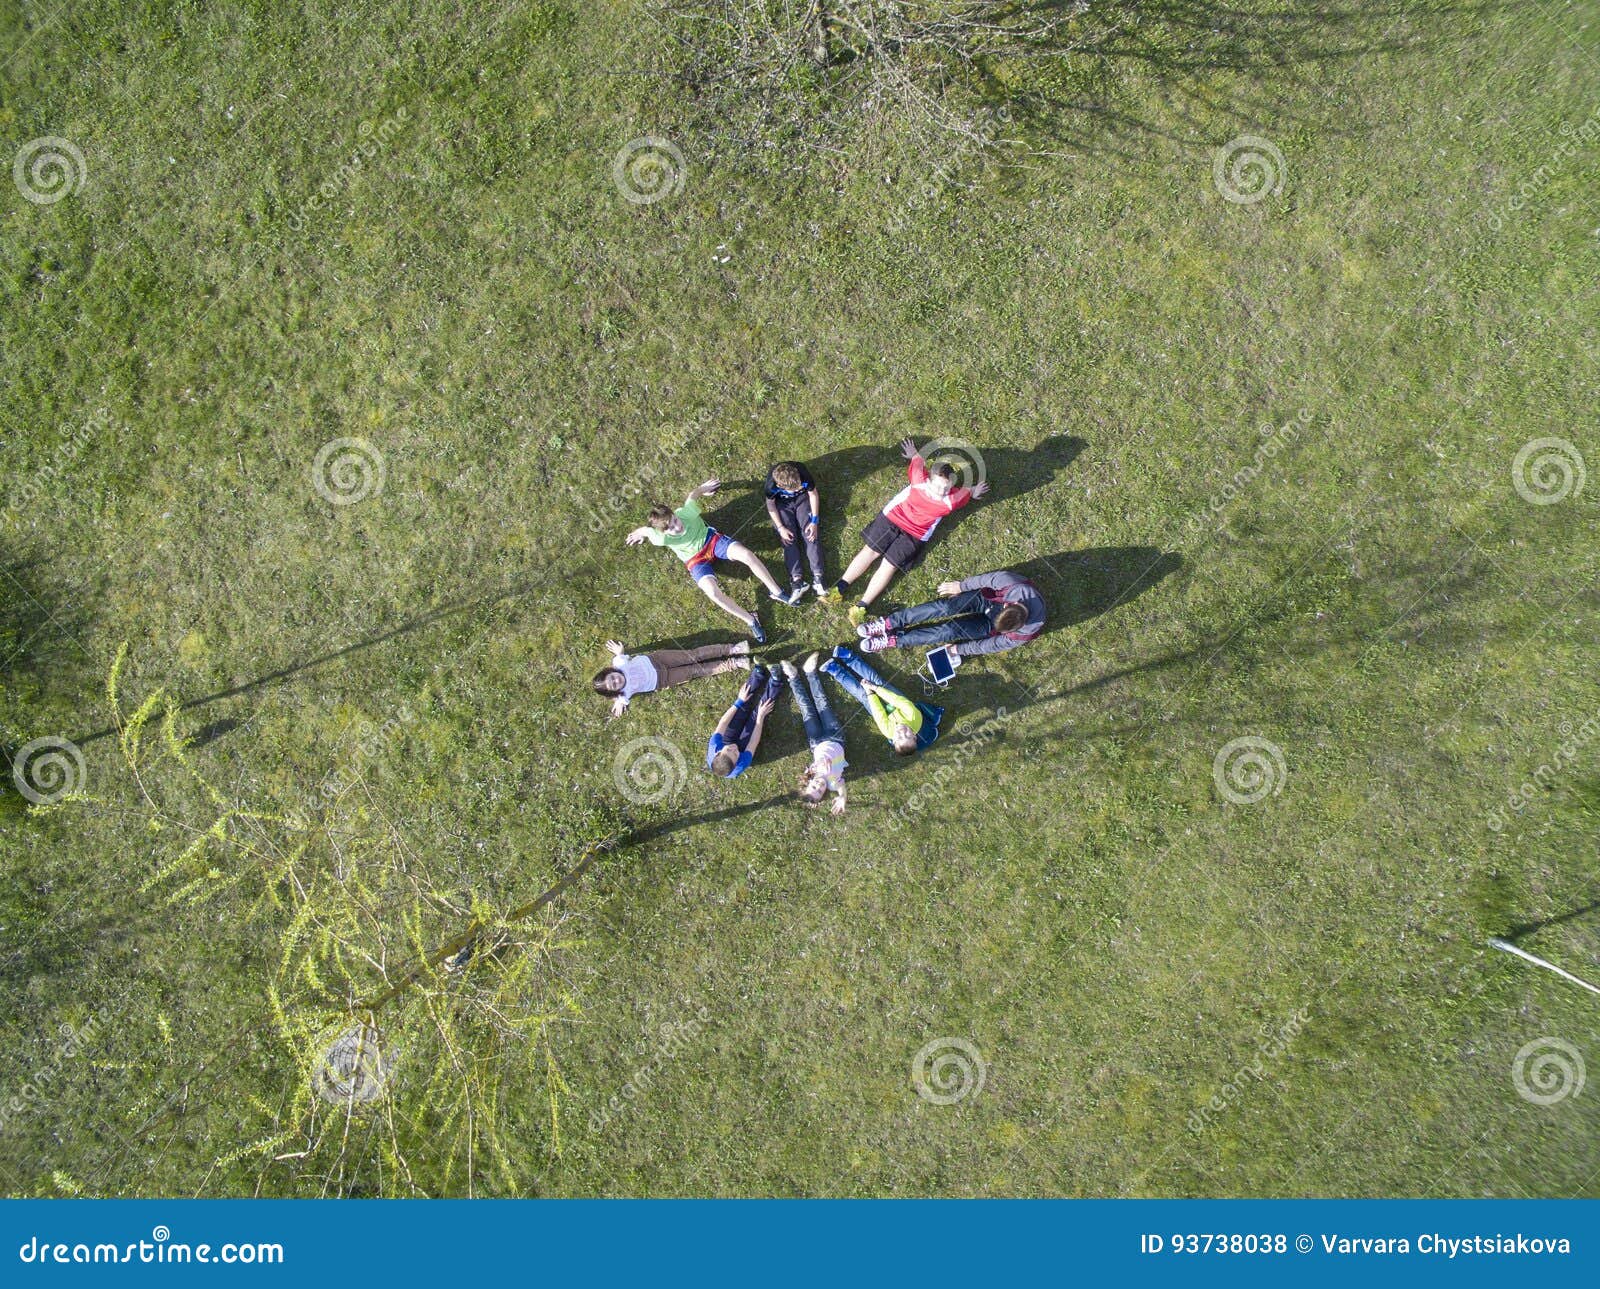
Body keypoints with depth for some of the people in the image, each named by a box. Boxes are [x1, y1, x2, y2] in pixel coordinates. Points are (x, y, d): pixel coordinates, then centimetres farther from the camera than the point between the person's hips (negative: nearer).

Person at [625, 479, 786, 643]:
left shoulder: (686, 512, -25)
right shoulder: (661, 538, -26)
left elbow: (692, 496, -2)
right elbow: (646, 530, -4)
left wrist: (703, 489, 17)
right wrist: (638, 533, 17)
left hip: (711, 540, 1)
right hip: (696, 561, -1)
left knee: (747, 554, -27)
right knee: (713, 592, -31)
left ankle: (776, 592, -12)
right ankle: (750, 620, -19)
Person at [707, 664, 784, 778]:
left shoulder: (712, 752, -42)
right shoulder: (739, 767, -45)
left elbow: (722, 725, -29)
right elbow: (753, 743, -32)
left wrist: (739, 702, -21)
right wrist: (761, 716, -23)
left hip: (726, 740, 2)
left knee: (741, 709, -1)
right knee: (756, 716, -7)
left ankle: (758, 673, 14)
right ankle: (774, 681, 8)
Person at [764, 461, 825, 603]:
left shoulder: (803, 473, -33)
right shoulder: (772, 483, -34)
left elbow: (813, 494, -14)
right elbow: (770, 504, -15)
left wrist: (814, 521, -17)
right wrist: (780, 528, -20)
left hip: (802, 499, 1)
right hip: (782, 503, -1)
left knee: (810, 534, -15)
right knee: (789, 538, -16)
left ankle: (817, 576, -23)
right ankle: (797, 579, -26)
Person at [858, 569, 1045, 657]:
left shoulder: (1025, 634, -33)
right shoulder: (1017, 587, -37)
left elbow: (993, 645, -21)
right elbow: (992, 578, -20)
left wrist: (960, 649, -13)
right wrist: (961, 586, -11)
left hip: (989, 624, -2)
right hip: (988, 597, 2)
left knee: (950, 631, -21)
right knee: (944, 606, -23)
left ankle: (894, 640, -14)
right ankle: (890, 623, -15)